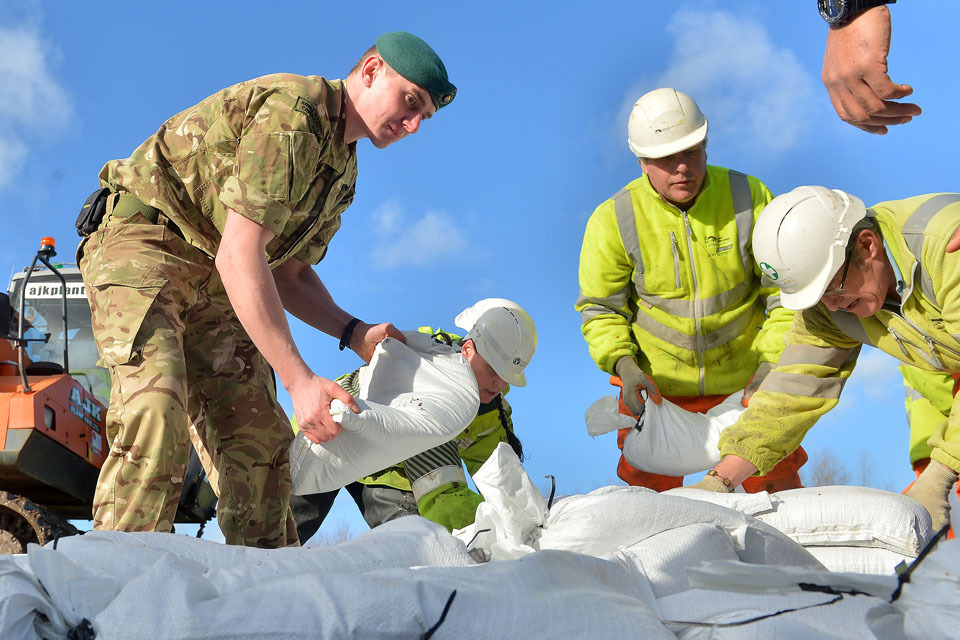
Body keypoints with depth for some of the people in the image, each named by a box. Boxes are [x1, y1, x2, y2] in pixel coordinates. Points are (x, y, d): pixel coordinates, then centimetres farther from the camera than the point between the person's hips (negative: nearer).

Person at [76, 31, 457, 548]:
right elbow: (237, 254, -27)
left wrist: (353, 334, 0)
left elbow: (289, 273, 18)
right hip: (142, 242, -9)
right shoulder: (292, 109, -19)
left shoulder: (341, 169, 12)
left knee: (257, 436, -3)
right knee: (156, 415, -28)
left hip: (211, 286, 9)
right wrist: (299, 380, -29)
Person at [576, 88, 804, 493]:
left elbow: (784, 291, -3)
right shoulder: (613, 220, -12)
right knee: (645, 490, 6)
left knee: (776, 481, 4)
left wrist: (772, 361, -14)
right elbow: (599, 307, -2)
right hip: (656, 385, 0)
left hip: (744, 380, 0)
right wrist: (622, 364, -19)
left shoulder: (750, 199, -10)